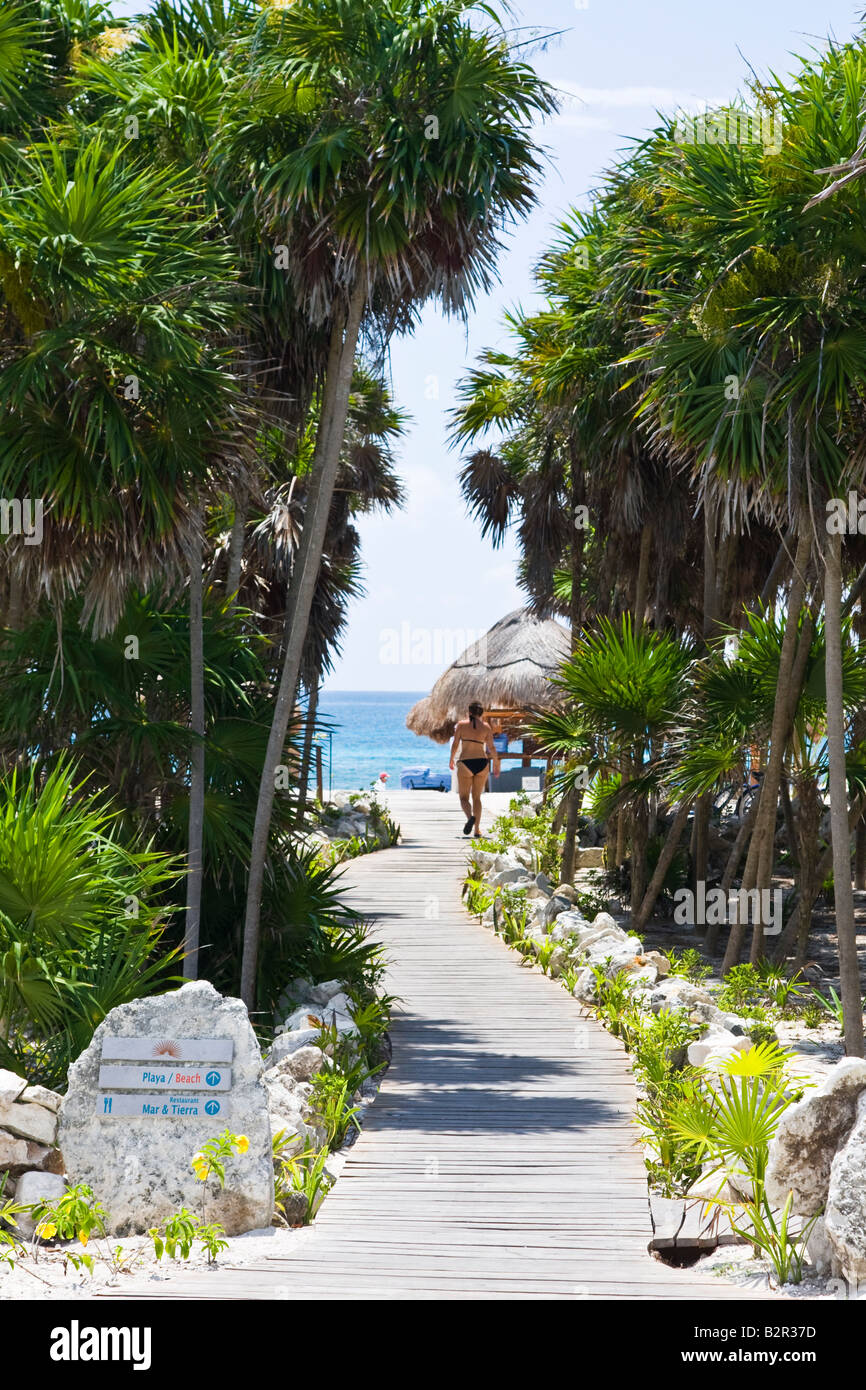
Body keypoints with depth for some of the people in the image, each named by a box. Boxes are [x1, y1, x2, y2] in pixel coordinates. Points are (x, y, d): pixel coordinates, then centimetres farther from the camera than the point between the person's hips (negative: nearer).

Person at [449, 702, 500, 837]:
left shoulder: (461, 724, 0)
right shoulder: (486, 727, 3)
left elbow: (455, 744, -1)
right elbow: (492, 747, -1)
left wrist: (451, 760, 14)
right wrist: (496, 765, 8)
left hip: (465, 763, -2)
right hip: (482, 763, 2)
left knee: (464, 797, 6)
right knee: (476, 797, 15)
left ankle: (470, 817, -26)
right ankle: (477, 830, 7)